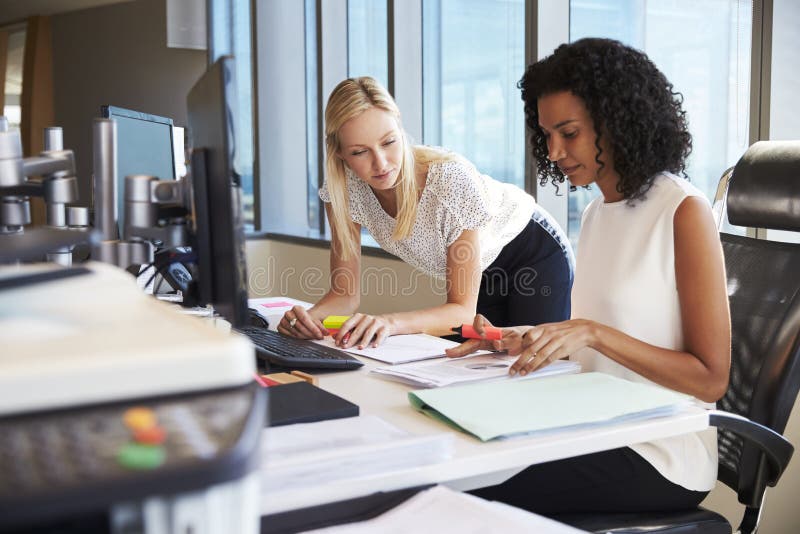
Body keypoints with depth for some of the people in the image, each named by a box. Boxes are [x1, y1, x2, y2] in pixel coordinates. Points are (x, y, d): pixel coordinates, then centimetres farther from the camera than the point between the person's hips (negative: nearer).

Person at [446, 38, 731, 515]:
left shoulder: (684, 211, -10)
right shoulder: (597, 211, 12)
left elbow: (711, 380, -12)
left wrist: (593, 332, -21)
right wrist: (527, 340, 1)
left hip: (659, 458, -6)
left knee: (476, 492, -24)